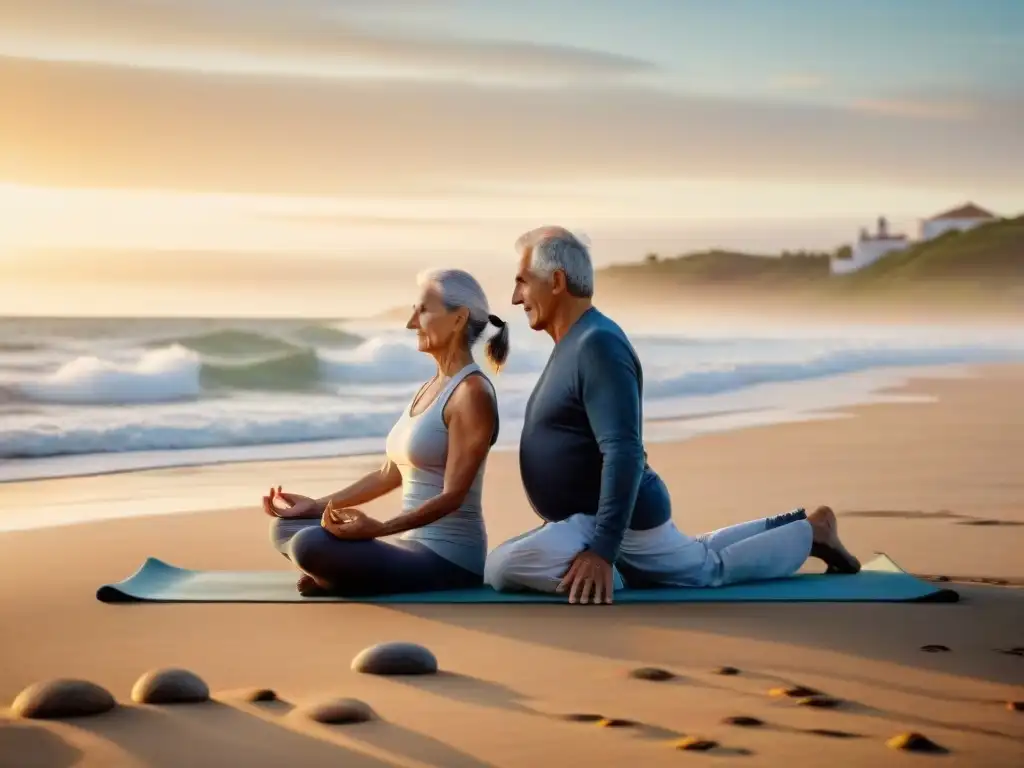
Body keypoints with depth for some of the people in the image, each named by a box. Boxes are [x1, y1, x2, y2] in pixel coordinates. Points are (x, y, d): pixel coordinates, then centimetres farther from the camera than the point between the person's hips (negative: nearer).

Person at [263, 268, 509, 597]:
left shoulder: (472, 392, -14)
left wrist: (378, 528, -33)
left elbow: (452, 496, -20)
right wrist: (317, 505, 15)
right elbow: (389, 474, 21)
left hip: (448, 559, -9)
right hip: (413, 546, 9)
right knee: (285, 527, 11)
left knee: (310, 545, -27)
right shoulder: (431, 387, 15)